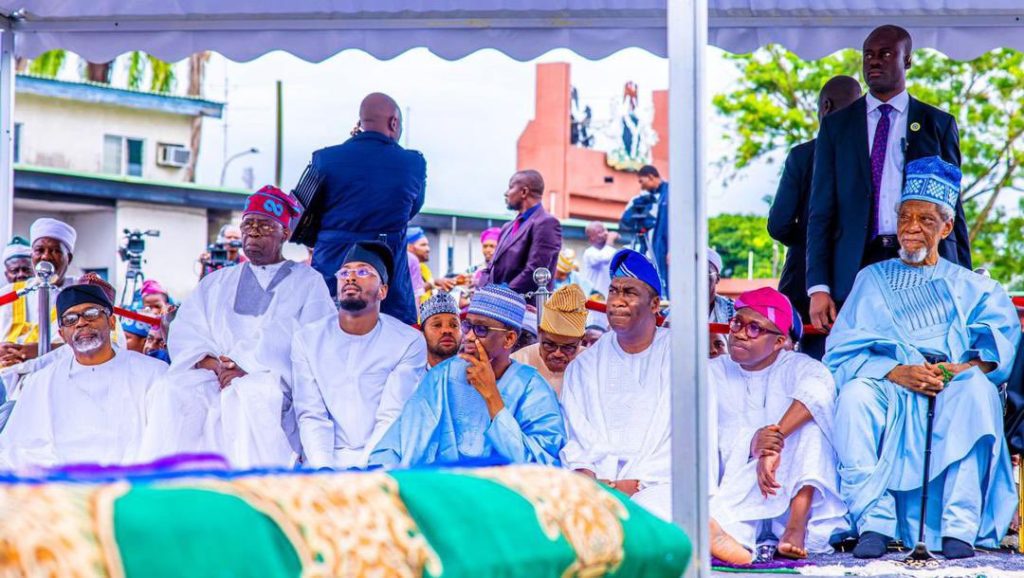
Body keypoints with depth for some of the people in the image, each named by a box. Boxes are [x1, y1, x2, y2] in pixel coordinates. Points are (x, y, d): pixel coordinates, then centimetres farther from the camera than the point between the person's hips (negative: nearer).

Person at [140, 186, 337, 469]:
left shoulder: (307, 282, 16)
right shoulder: (216, 283, 28)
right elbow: (184, 337, 14)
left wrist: (249, 374, -12)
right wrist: (215, 366, -9)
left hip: (272, 383, -3)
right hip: (213, 381, 3)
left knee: (247, 396, -39)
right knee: (171, 396, -30)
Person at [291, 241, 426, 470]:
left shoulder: (409, 342, 1)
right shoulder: (307, 340, 8)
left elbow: (392, 419, -7)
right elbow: (311, 416, 0)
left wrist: (362, 467, -21)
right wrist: (323, 469, -16)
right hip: (328, 460, 2)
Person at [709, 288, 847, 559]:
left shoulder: (798, 367, 2)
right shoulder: (713, 372, 8)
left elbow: (819, 389, -26)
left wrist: (775, 439, -39)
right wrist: (753, 445, -30)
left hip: (798, 488, 1)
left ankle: (797, 525, -35)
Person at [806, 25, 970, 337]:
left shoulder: (939, 124, 11)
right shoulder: (836, 125, 12)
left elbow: (952, 207, 11)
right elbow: (821, 211, 8)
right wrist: (818, 287, -3)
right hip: (856, 268, 1)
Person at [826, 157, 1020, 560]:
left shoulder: (969, 286, 21)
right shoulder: (872, 280, 19)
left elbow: (1000, 346, 4)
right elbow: (842, 352, 4)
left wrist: (962, 369, -17)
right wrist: (896, 371, -14)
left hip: (953, 392, 0)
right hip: (889, 391, 0)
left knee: (978, 389, -34)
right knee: (855, 395, -32)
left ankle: (960, 529, -37)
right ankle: (874, 523, -35)